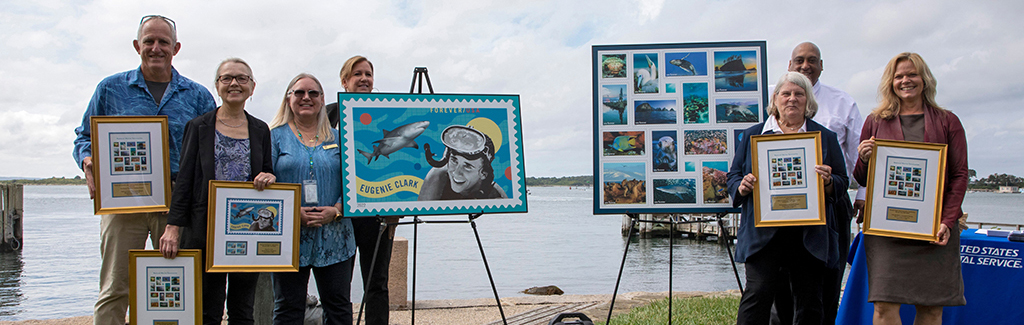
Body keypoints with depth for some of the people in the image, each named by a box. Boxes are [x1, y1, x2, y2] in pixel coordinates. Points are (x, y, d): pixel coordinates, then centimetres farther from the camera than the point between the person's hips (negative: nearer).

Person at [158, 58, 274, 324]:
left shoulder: (260, 130, 12)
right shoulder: (199, 127, 5)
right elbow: (184, 179, 0)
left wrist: (269, 177, -10)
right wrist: (173, 226, -9)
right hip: (207, 230, -2)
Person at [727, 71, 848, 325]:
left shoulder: (825, 138, 14)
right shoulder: (753, 135, 13)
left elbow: (842, 183, 11)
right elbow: (734, 176, 14)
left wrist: (828, 182, -11)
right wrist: (742, 187, -9)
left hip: (810, 234, 1)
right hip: (764, 232, -1)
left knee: (809, 301, 5)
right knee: (758, 293, -10)